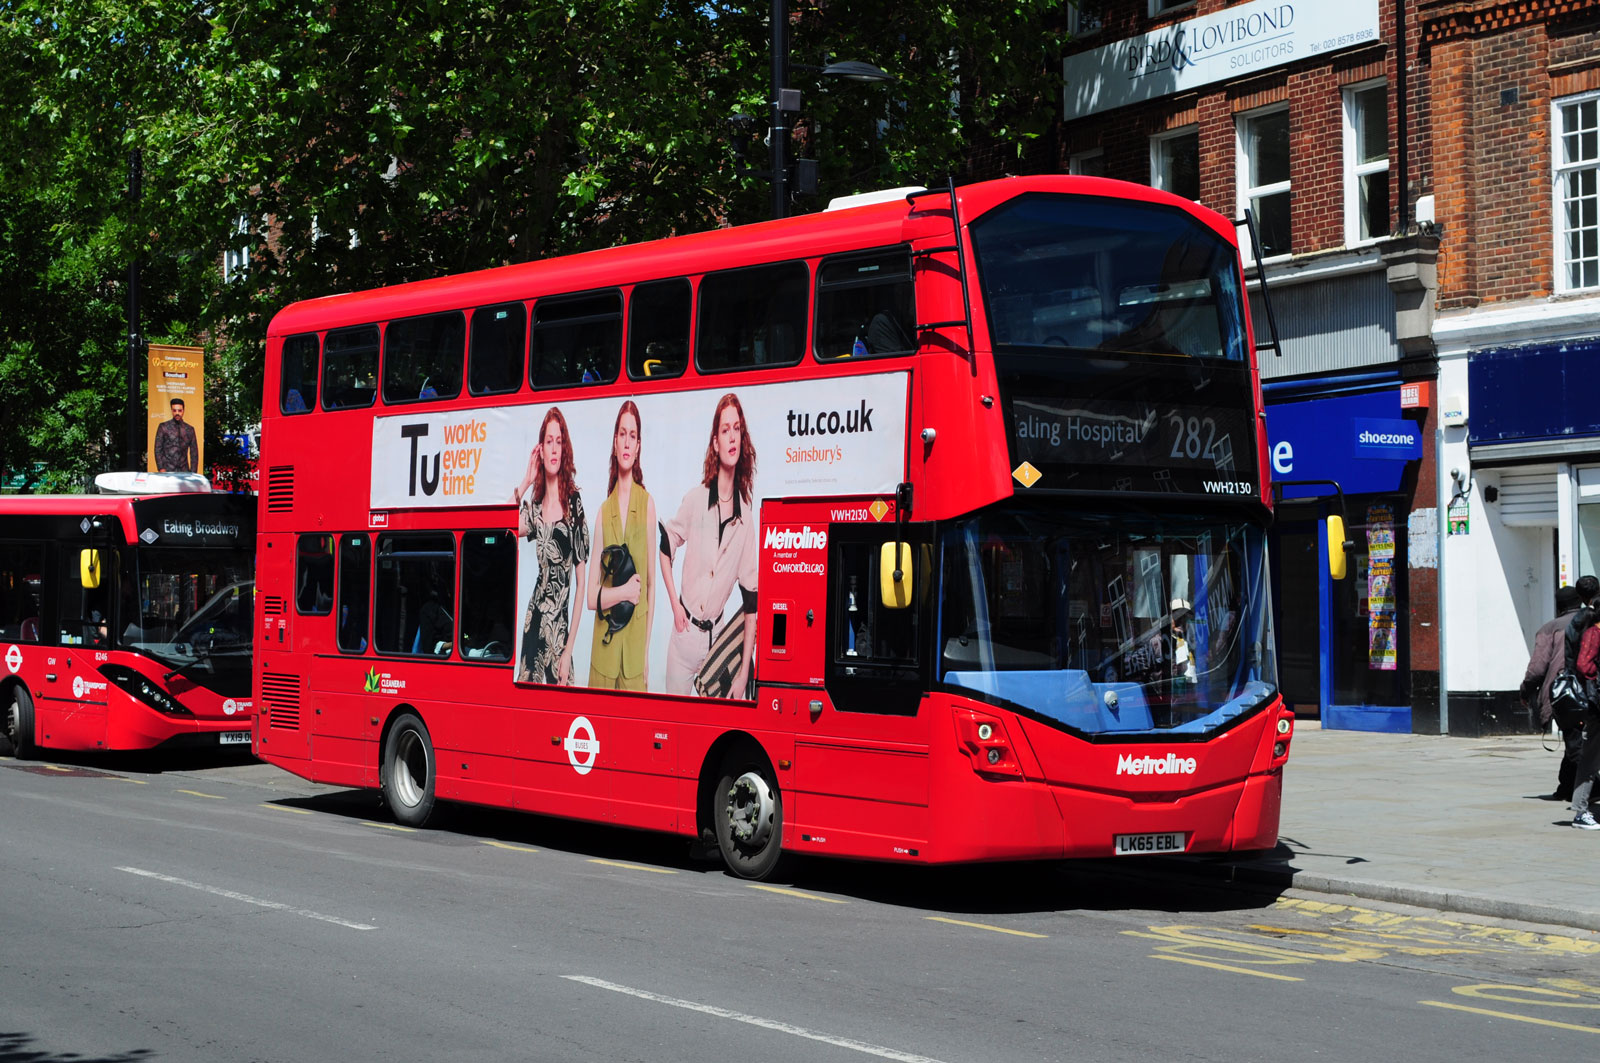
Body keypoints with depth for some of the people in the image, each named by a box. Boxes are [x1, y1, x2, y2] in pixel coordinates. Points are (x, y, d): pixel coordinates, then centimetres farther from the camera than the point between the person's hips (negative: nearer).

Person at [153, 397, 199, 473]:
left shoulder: (190, 429, 12)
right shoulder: (163, 427, 6)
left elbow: (194, 452, 14)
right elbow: (158, 449, 3)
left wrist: (193, 472, 5)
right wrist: (161, 469, -7)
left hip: (184, 471, 2)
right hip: (167, 471, -2)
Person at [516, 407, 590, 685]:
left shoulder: (574, 505, -7)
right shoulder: (534, 507, 9)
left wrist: (569, 649, -12)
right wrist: (526, 482, -6)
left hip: (560, 627, -5)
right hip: (533, 623, 5)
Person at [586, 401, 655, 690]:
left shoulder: (647, 503, -1)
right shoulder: (603, 511, 5)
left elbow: (651, 584, 2)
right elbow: (591, 596, 4)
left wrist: (647, 650, -1)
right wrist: (622, 592, -14)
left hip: (635, 641, -2)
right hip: (604, 644, 2)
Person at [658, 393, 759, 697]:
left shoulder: (746, 517, -6)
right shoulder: (695, 500, -9)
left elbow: (751, 598, -4)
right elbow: (666, 545, 7)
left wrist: (744, 671, -7)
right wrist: (675, 605, -1)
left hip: (717, 637, 1)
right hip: (684, 629, -1)